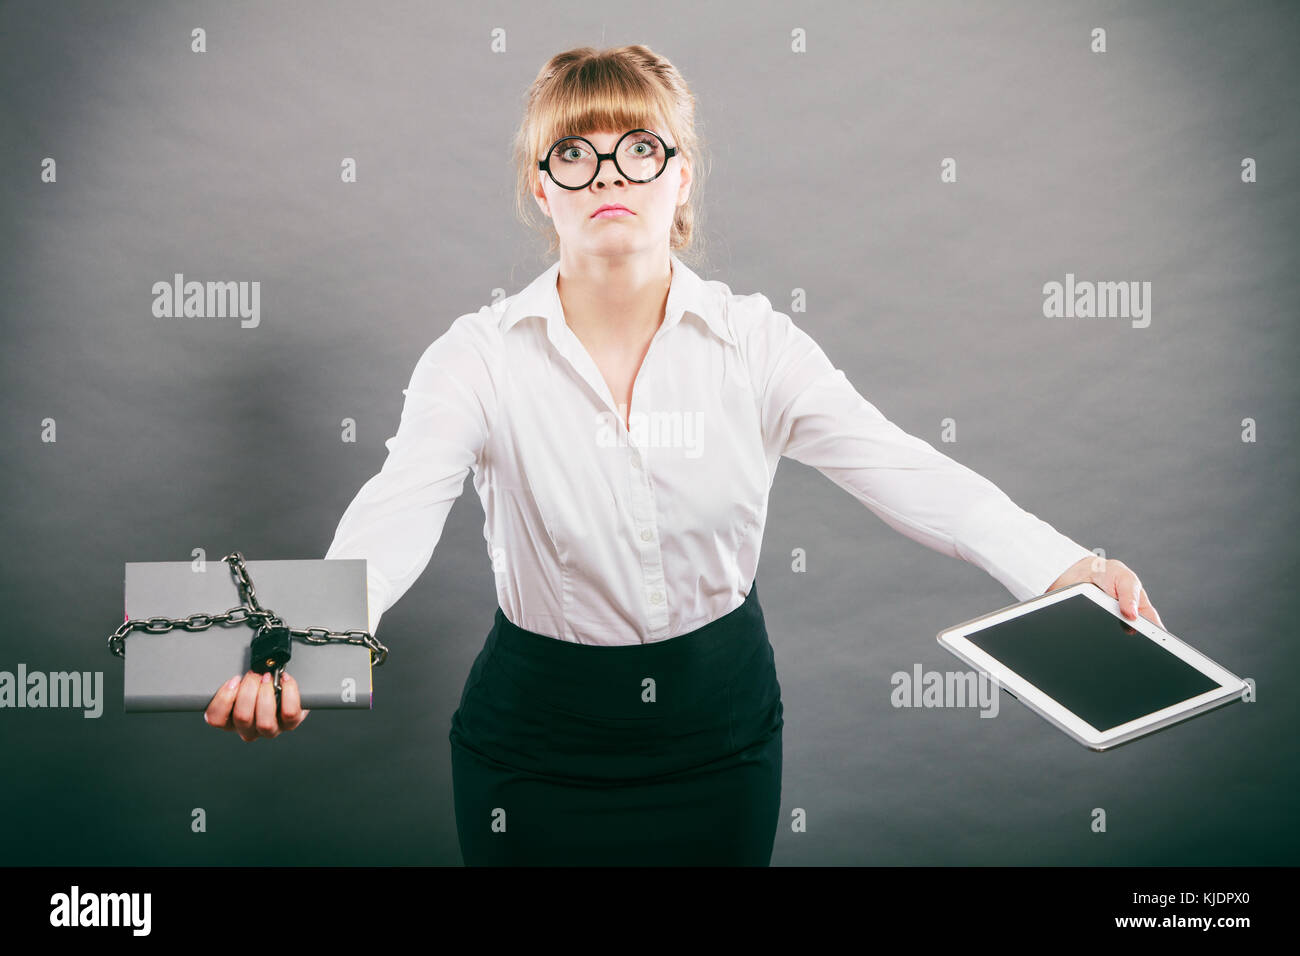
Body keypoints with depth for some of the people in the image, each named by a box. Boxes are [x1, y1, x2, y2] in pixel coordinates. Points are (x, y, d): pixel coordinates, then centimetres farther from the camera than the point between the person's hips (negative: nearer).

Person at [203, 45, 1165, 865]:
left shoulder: (758, 343, -9)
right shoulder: (480, 356, -13)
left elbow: (905, 470, -19)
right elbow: (395, 514, -27)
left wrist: (1066, 566, -36)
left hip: (722, 729, 2)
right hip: (538, 741, -1)